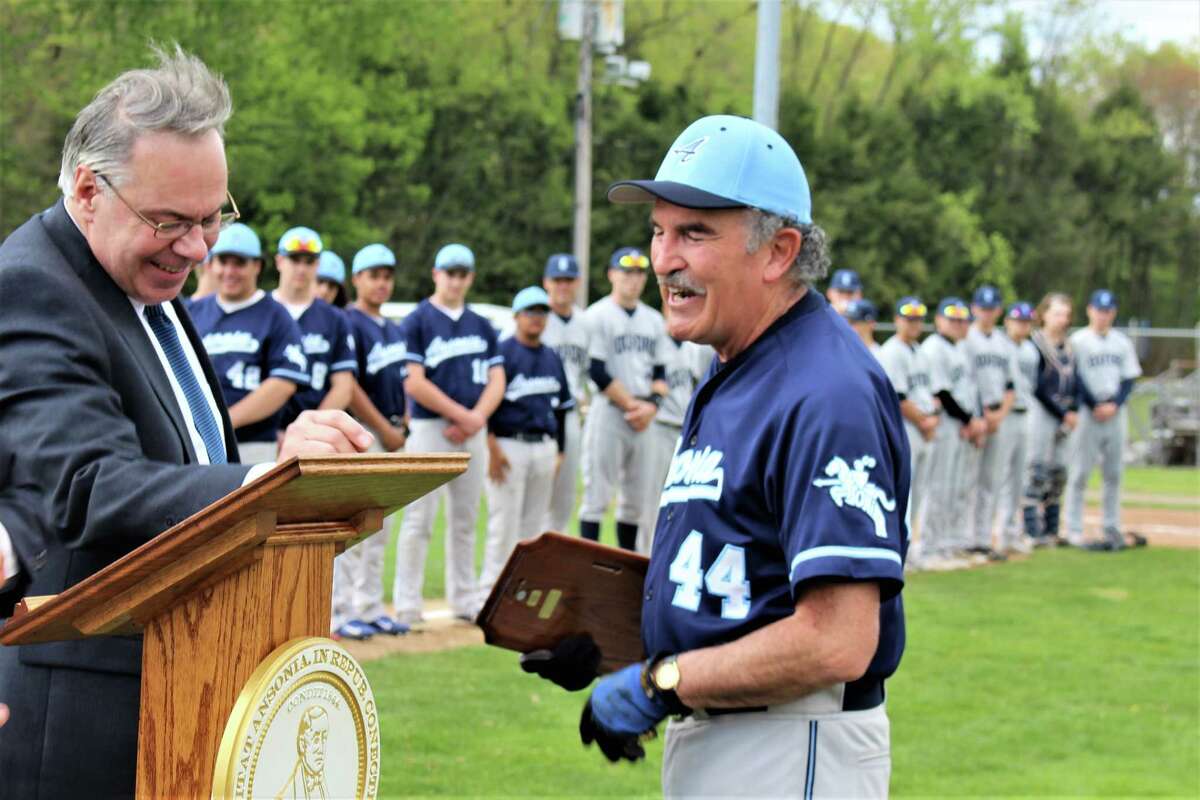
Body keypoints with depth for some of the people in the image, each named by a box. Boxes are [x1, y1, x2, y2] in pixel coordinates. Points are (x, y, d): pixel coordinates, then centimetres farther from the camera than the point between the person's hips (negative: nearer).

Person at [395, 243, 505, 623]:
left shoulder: (482, 326, 15)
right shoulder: (417, 321, -2)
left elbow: (496, 380, 11)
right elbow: (413, 382, -10)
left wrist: (477, 418, -7)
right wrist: (461, 415, -12)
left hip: (474, 431, 5)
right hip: (431, 427, -5)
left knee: (465, 520, 10)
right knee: (420, 518, -8)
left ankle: (464, 599, 16)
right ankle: (407, 604, -6)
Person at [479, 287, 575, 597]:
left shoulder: (552, 358, 16)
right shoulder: (501, 352, -5)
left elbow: (562, 407, 22)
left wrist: (559, 451, 16)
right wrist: (492, 448, -17)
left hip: (544, 448, 7)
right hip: (509, 444, -7)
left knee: (534, 525, 8)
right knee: (504, 524, -8)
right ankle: (491, 592, -4)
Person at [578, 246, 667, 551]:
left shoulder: (654, 320, 14)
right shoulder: (598, 315, -4)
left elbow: (660, 372, 15)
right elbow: (597, 372, -11)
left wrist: (651, 405, -3)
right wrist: (632, 404, -10)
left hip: (644, 418, 6)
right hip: (608, 412, -6)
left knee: (636, 499, 7)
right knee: (597, 495, -7)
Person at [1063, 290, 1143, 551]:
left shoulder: (1122, 342, 11)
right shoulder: (1078, 341, -2)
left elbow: (1129, 379, 8)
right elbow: (1076, 379, -7)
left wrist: (1114, 405, -7)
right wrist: (1095, 407, -13)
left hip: (1116, 412, 5)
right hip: (1087, 412, -4)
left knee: (1114, 473, 6)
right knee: (1080, 473, -4)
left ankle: (1112, 528, 12)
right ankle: (1073, 529, -2)